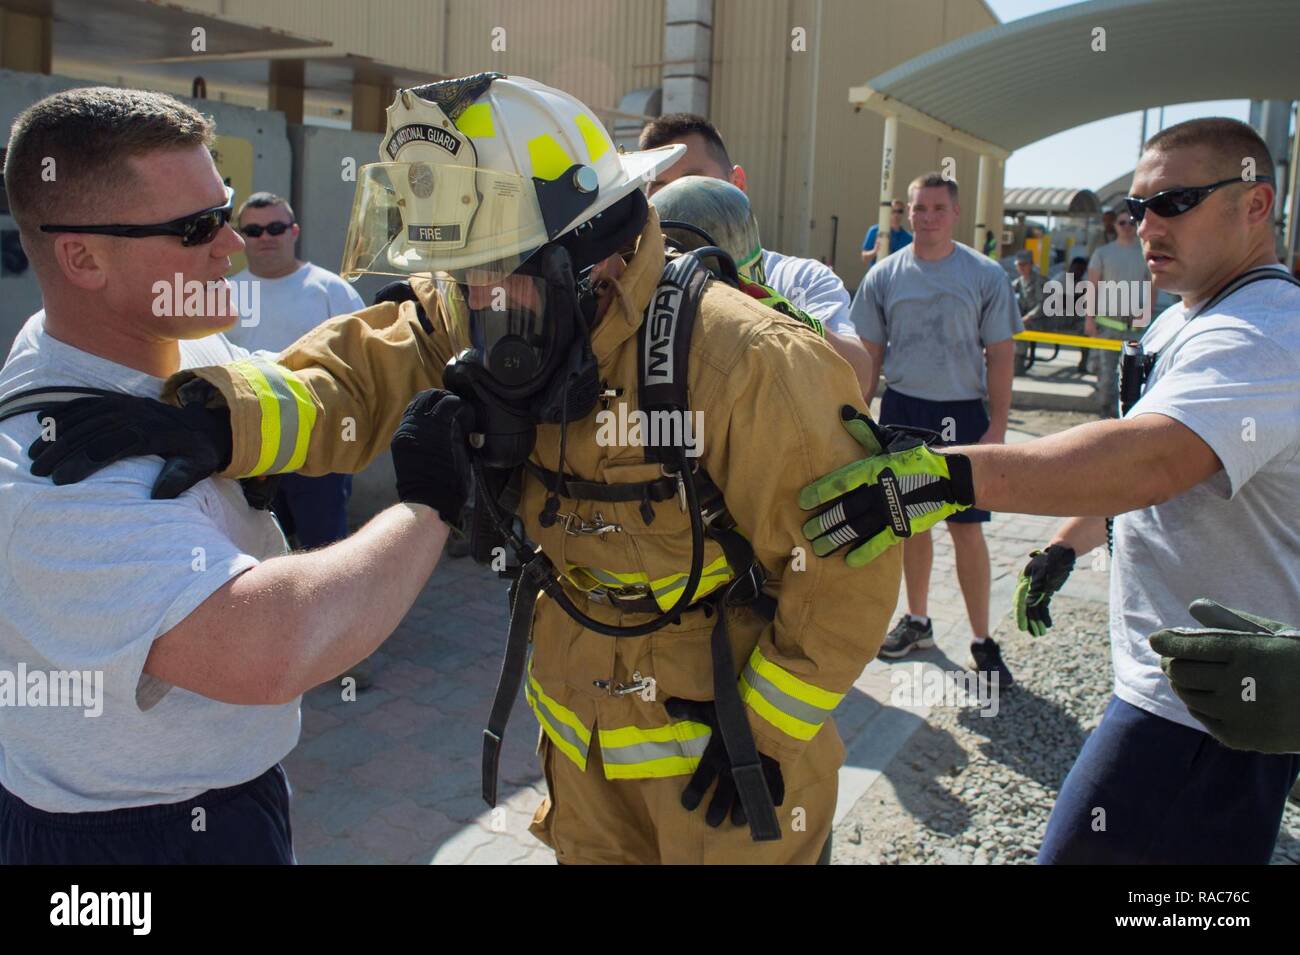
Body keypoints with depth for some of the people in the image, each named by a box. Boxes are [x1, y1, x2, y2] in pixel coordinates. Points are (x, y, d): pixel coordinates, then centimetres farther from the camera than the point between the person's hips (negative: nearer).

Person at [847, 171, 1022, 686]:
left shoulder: (986, 275, -2)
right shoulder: (884, 275, 4)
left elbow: (1000, 355, -1)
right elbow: (869, 354, 9)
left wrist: (996, 426, -7)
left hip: (961, 413, -2)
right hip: (901, 410, 3)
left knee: (966, 527, -2)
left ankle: (982, 640, 9)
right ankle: (917, 620, 28)